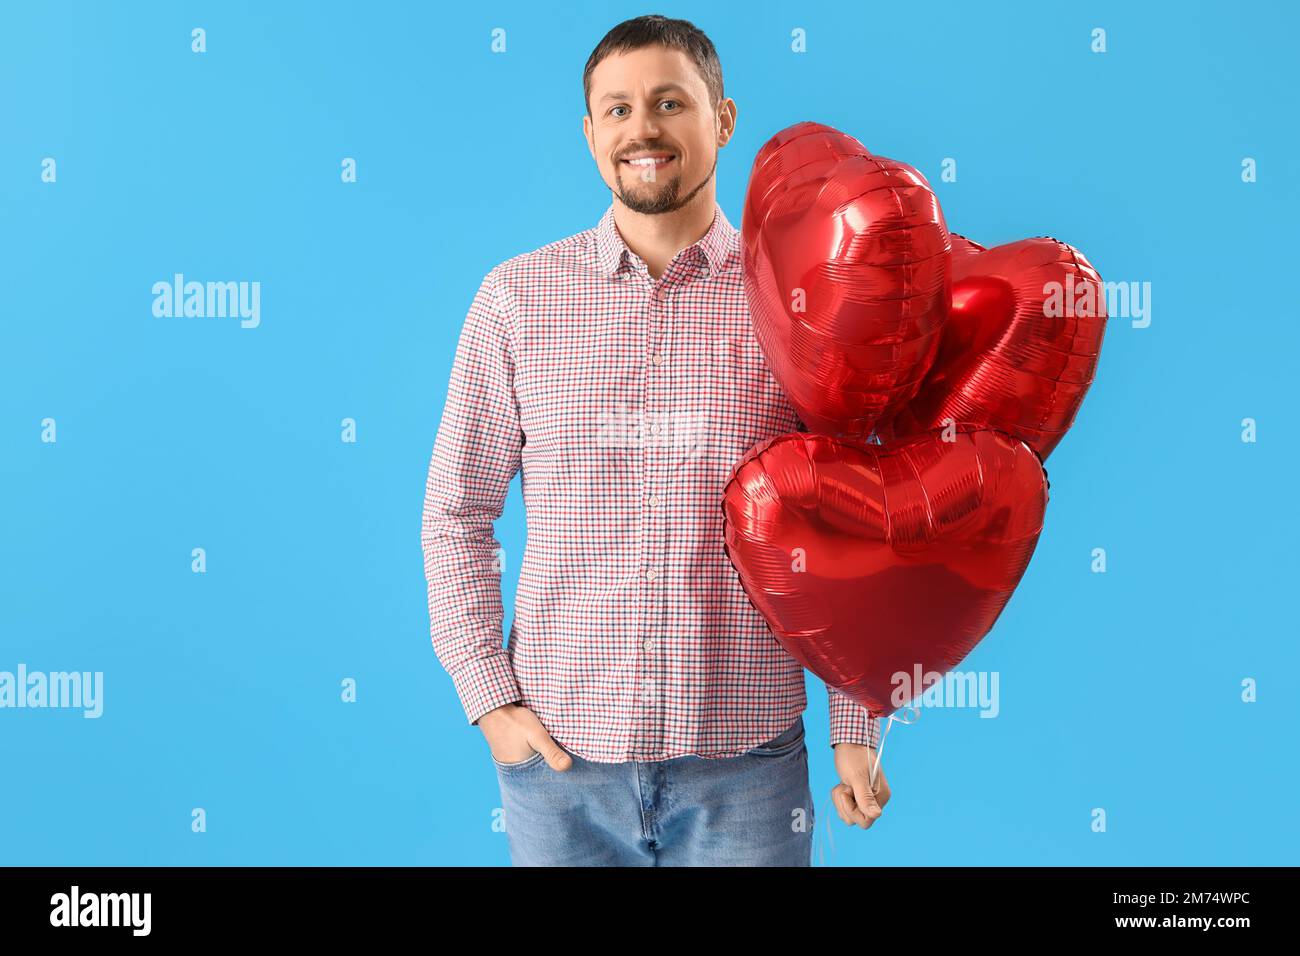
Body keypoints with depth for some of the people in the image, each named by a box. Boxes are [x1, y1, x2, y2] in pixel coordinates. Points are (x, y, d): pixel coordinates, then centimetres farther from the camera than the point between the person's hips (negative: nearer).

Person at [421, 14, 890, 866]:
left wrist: (857, 730, 0)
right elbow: (457, 513, 6)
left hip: (746, 764, 0)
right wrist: (488, 697, -1)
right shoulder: (518, 297, 1)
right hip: (560, 759, 1)